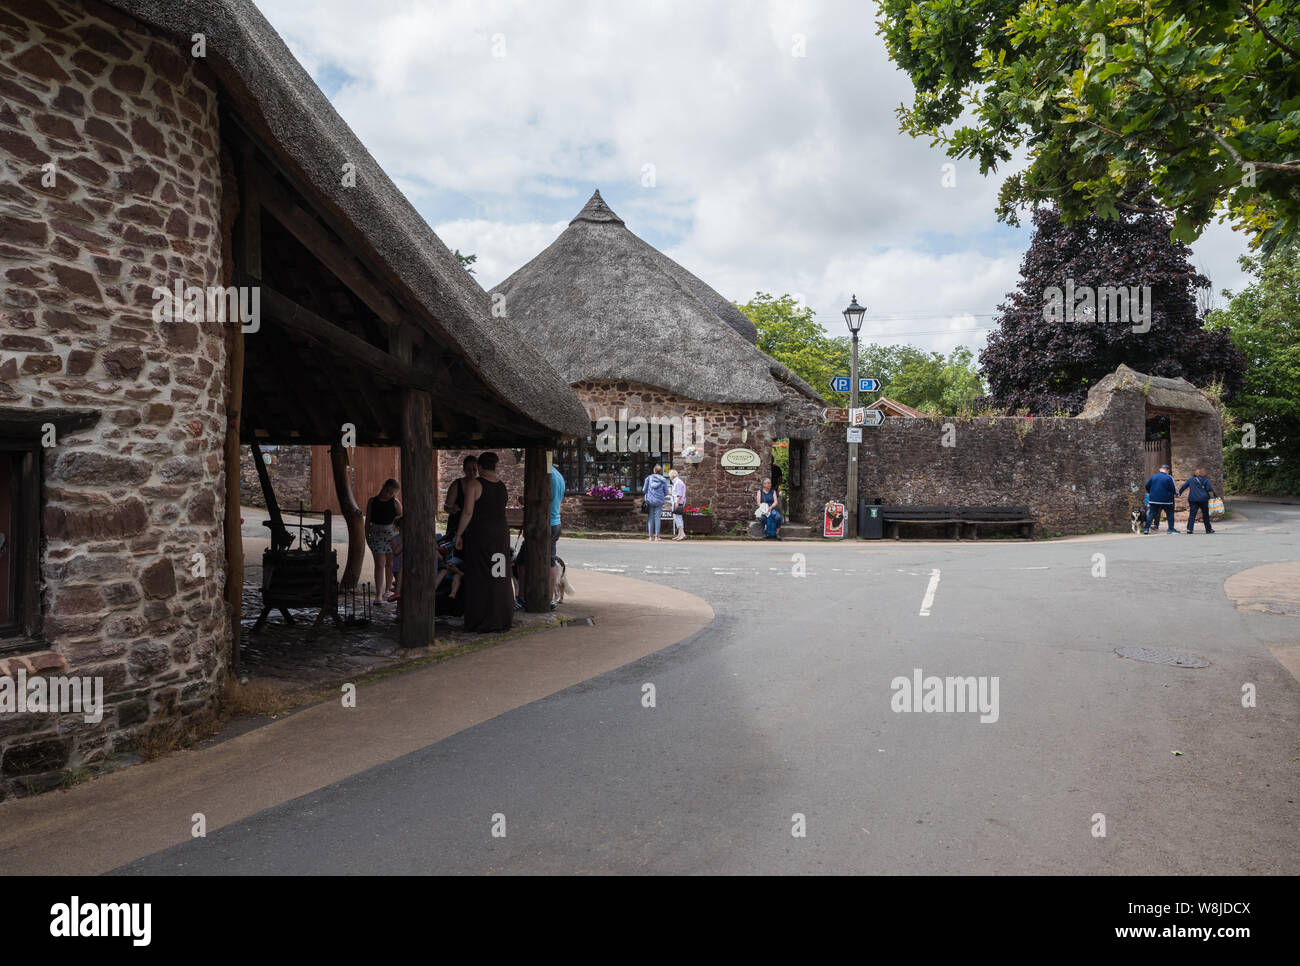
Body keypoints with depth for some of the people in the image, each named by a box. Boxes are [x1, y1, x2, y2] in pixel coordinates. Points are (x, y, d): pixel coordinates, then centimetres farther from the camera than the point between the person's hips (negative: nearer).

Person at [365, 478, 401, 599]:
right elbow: (368, 520, 7)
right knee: (379, 564, -8)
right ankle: (378, 594, -12)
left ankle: (387, 589, 29)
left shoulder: (396, 503, -1)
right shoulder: (372, 501, 2)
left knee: (390, 563, 11)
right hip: (376, 535, -1)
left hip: (391, 535, 1)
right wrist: (367, 536, 5)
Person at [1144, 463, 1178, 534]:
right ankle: (1171, 529, 11)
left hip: (1154, 499, 3)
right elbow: (1172, 489, -8)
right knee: (1170, 514, 11)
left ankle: (1146, 528, -4)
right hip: (1166, 500, -3)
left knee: (1151, 514, 5)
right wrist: (1175, 494, 13)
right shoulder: (1169, 478, -8)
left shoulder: (1153, 476, 3)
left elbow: (1147, 486, 6)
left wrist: (1150, 493, 23)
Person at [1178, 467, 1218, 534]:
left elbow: (1183, 486, 9)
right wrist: (1214, 495, 9)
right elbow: (1210, 489, -4)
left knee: (1192, 514, -2)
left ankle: (1189, 529, -14)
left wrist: (1179, 493, 18)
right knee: (1205, 514, 10)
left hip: (1192, 499, 2)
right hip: (1203, 499, -2)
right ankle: (1208, 529, 19)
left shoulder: (1191, 479, 8)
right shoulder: (1205, 480, 0)